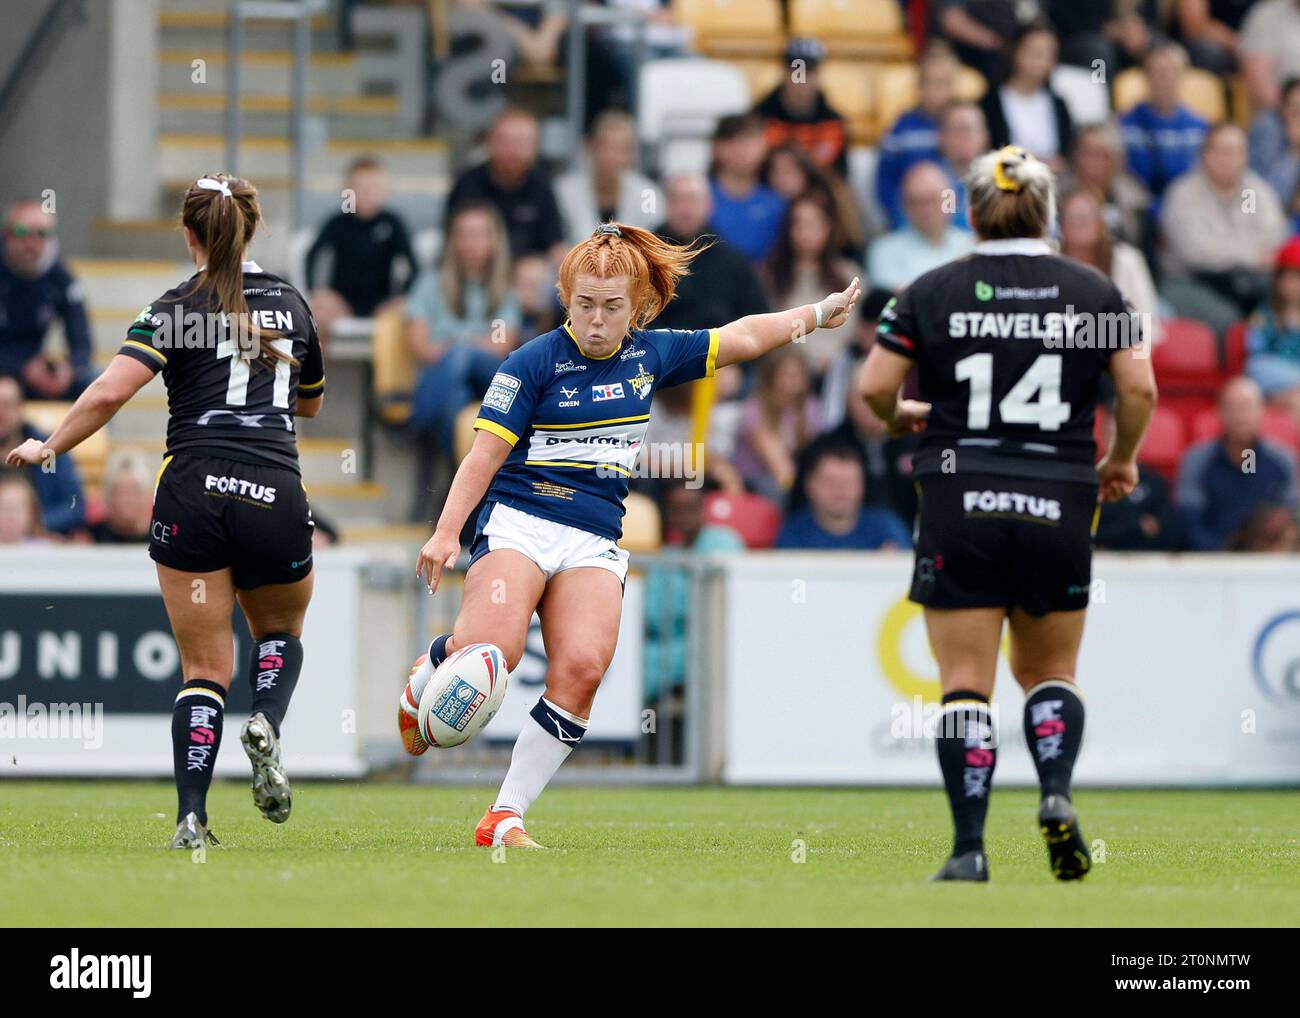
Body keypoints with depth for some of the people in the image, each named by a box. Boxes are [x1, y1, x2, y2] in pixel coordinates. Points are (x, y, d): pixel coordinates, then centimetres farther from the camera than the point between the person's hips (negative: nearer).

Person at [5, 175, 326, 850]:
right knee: (280, 633, 26)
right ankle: (266, 725, -6)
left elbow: (108, 394, -12)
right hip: (275, 492, 2)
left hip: (192, 494, -2)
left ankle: (191, 818, -7)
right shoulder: (291, 303, 13)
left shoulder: (176, 310, 0)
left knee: (205, 668, 6)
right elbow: (311, 402, 29)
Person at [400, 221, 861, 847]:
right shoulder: (535, 363, -3)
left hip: (595, 545, 4)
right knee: (490, 651, -26)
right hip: (519, 521, -4)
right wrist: (446, 532, -14)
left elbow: (741, 338, 27)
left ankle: (505, 818, -11)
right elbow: (486, 453, -5)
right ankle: (418, 693, 12)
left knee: (581, 669, -19)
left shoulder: (650, 355, 12)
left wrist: (817, 314, 31)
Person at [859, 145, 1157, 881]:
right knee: (1050, 672, 18)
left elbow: (874, 388, -2)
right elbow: (1140, 387, -2)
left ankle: (970, 847, -6)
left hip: (959, 504, -1)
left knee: (966, 682, 2)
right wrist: (1121, 461, 15)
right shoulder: (1093, 290, 3)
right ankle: (1057, 792, -8)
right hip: (1059, 505, 1)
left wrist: (902, 416, 20)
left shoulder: (931, 293, 2)